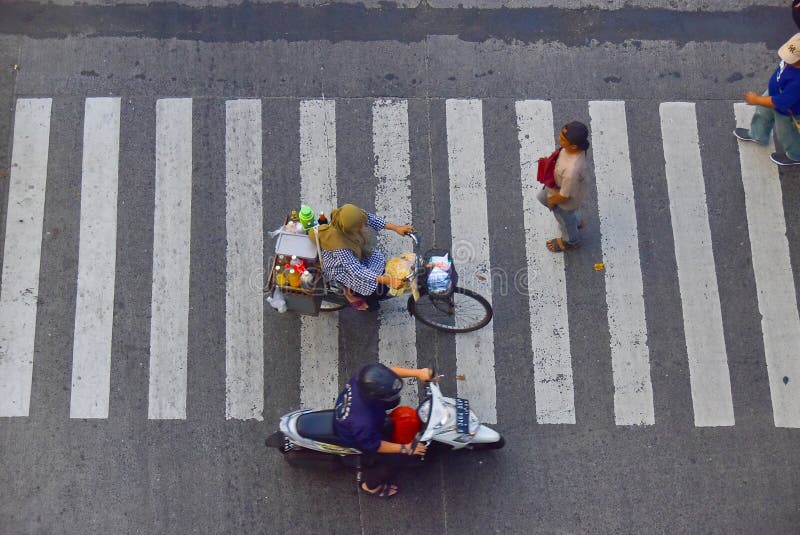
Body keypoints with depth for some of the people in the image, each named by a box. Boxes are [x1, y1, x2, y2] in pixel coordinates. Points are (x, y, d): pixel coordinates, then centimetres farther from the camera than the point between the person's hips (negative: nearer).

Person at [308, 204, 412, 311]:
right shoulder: (339, 246, -43)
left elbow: (370, 218, -7)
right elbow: (357, 272, -39)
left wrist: (396, 228, -11)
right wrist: (387, 280, -43)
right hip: (339, 268, -7)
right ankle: (349, 291, 16)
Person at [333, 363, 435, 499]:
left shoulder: (361, 378, -32)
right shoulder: (362, 422, -47)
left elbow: (389, 371, -15)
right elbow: (374, 445, -28)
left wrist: (418, 373, -23)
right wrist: (406, 449, -22)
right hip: (354, 440, -6)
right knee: (399, 458, -2)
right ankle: (371, 484, 23)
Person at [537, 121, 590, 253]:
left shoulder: (572, 170, -49)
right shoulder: (574, 145, -28)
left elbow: (564, 196, -30)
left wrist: (552, 201, -11)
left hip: (567, 200, -7)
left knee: (565, 219, 26)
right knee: (542, 197, 35)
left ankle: (571, 241, 63)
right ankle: (575, 222, 58)